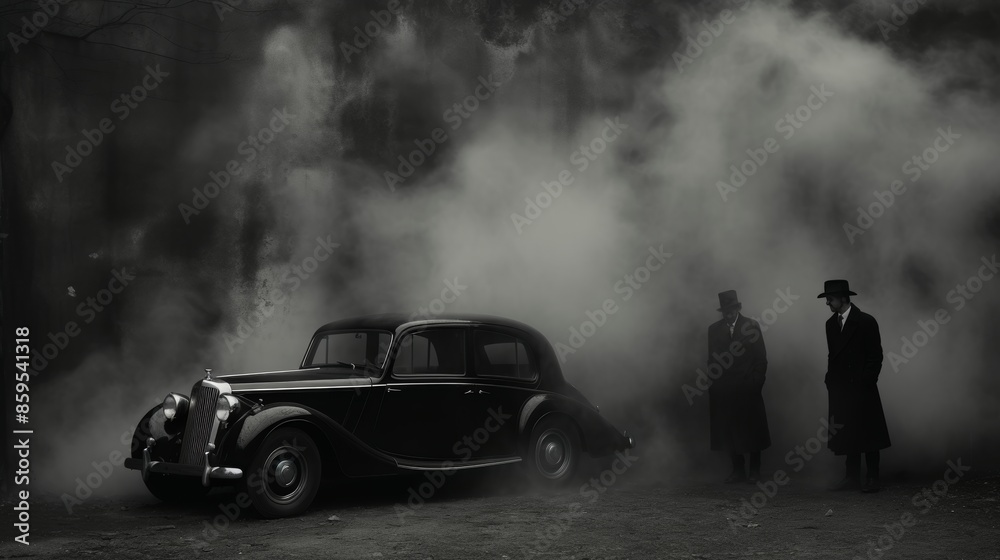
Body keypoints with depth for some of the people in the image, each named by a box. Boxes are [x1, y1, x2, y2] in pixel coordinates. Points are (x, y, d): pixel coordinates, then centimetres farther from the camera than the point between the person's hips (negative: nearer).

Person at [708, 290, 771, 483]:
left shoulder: (752, 326, 2)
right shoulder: (714, 329, 9)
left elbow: (761, 358, 1)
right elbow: (712, 360, 10)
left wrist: (756, 383, -6)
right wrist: (715, 383, 1)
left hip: (748, 388, -2)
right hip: (724, 391, 2)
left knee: (751, 430, 3)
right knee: (729, 431, 3)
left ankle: (755, 471, 14)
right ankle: (738, 471, 11)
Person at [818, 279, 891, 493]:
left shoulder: (866, 322, -8)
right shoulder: (831, 323, 10)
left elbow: (876, 356, -8)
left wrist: (865, 383, -11)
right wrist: (831, 380, 8)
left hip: (862, 388, -6)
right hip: (840, 389, 6)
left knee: (868, 434, -1)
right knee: (847, 434, 6)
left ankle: (872, 478, 5)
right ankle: (852, 477, 11)